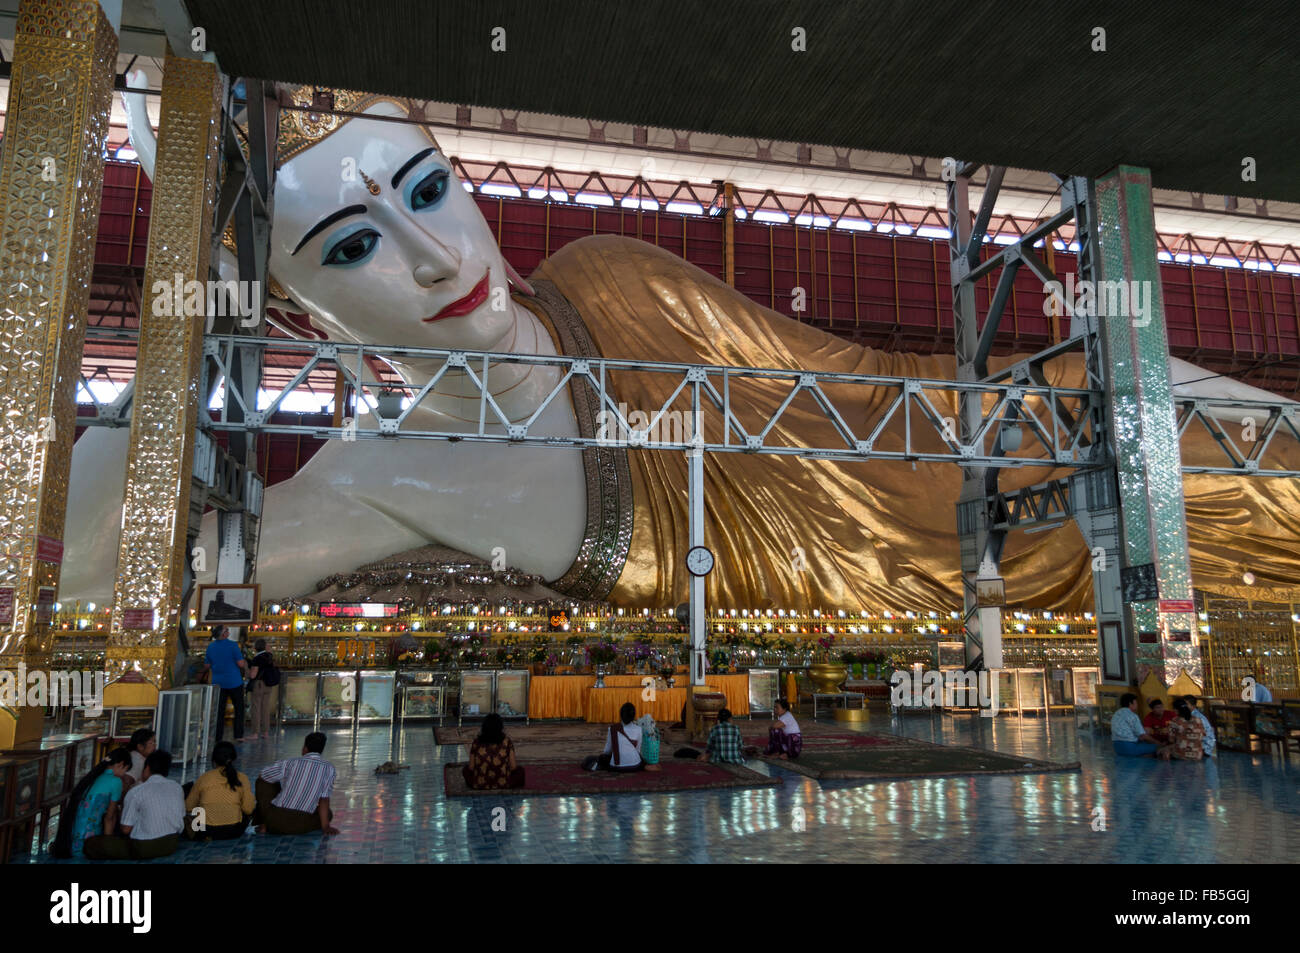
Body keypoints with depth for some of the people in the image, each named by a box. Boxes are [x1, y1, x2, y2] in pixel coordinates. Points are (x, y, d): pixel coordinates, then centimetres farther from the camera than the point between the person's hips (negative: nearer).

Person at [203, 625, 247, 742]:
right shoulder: (232, 645, -13)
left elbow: (206, 666, 8)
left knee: (219, 710, 9)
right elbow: (241, 663, -14)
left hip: (218, 683, 4)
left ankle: (217, 736, 7)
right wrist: (246, 664, 7)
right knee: (239, 708, 8)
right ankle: (238, 735, 8)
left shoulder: (210, 647, 2)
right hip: (234, 682, -4)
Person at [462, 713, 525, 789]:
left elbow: (471, 767, -3)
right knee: (520, 770, 26)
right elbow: (513, 767, -8)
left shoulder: (476, 743, -9)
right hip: (503, 784, 1)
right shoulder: (507, 742, -12)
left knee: (466, 768, 27)